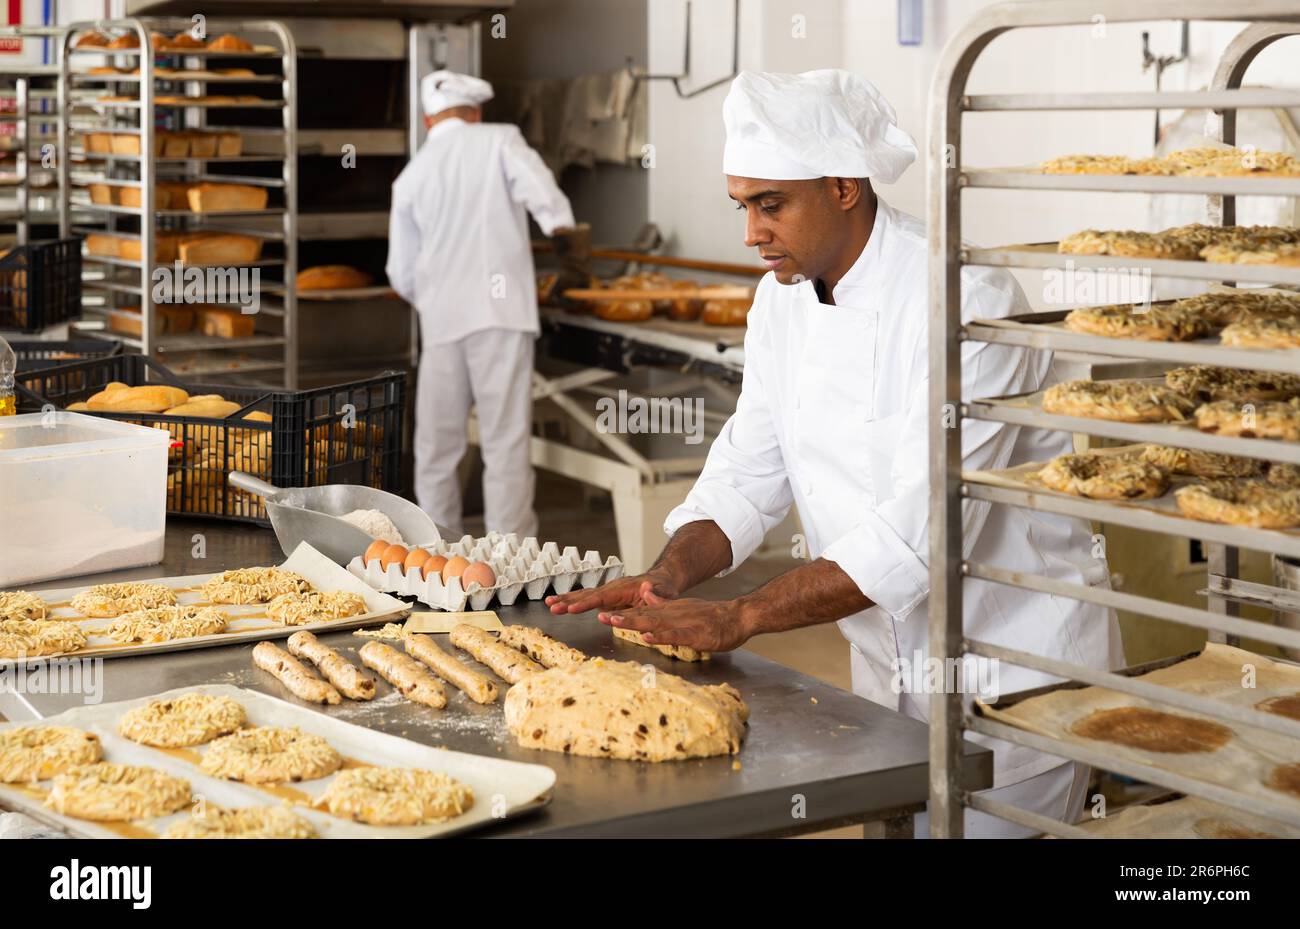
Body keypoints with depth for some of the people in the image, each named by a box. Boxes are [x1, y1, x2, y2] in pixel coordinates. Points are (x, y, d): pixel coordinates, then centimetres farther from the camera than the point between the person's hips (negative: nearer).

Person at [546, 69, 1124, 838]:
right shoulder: (787, 294, 1)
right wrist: (669, 579, -12)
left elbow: (919, 531, -29)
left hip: (1017, 660, -7)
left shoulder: (963, 299, -24)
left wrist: (739, 618, -30)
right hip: (890, 665, 7)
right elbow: (750, 473, 6)